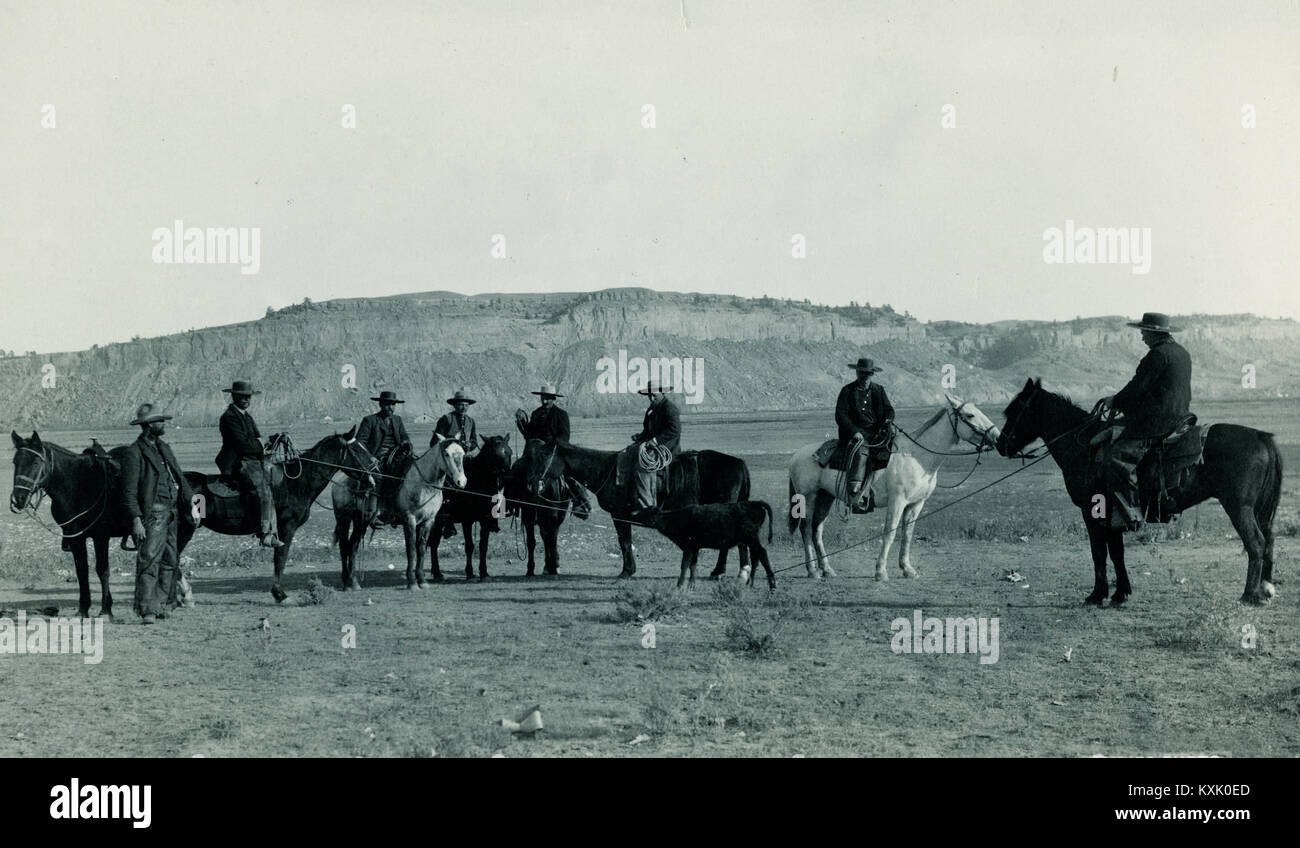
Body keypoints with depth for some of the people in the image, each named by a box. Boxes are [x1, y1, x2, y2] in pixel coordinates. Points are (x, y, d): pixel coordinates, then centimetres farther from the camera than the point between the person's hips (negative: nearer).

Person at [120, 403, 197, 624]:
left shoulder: (164, 448, 17)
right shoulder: (134, 452, -8)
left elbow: (180, 479, 21)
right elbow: (129, 491, -12)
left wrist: (192, 505, 13)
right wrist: (136, 520, -20)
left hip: (172, 511, 8)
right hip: (153, 513, -8)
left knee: (169, 562, 11)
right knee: (149, 560, -13)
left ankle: (163, 605, 19)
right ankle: (147, 611, -15)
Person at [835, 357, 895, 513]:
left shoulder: (879, 390, 20)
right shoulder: (847, 391, 7)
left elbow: (889, 409, 20)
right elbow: (840, 416, -1)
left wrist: (888, 420, -5)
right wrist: (854, 432, -14)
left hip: (877, 433, 4)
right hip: (856, 434, -4)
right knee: (861, 451, -29)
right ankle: (854, 494, -32)